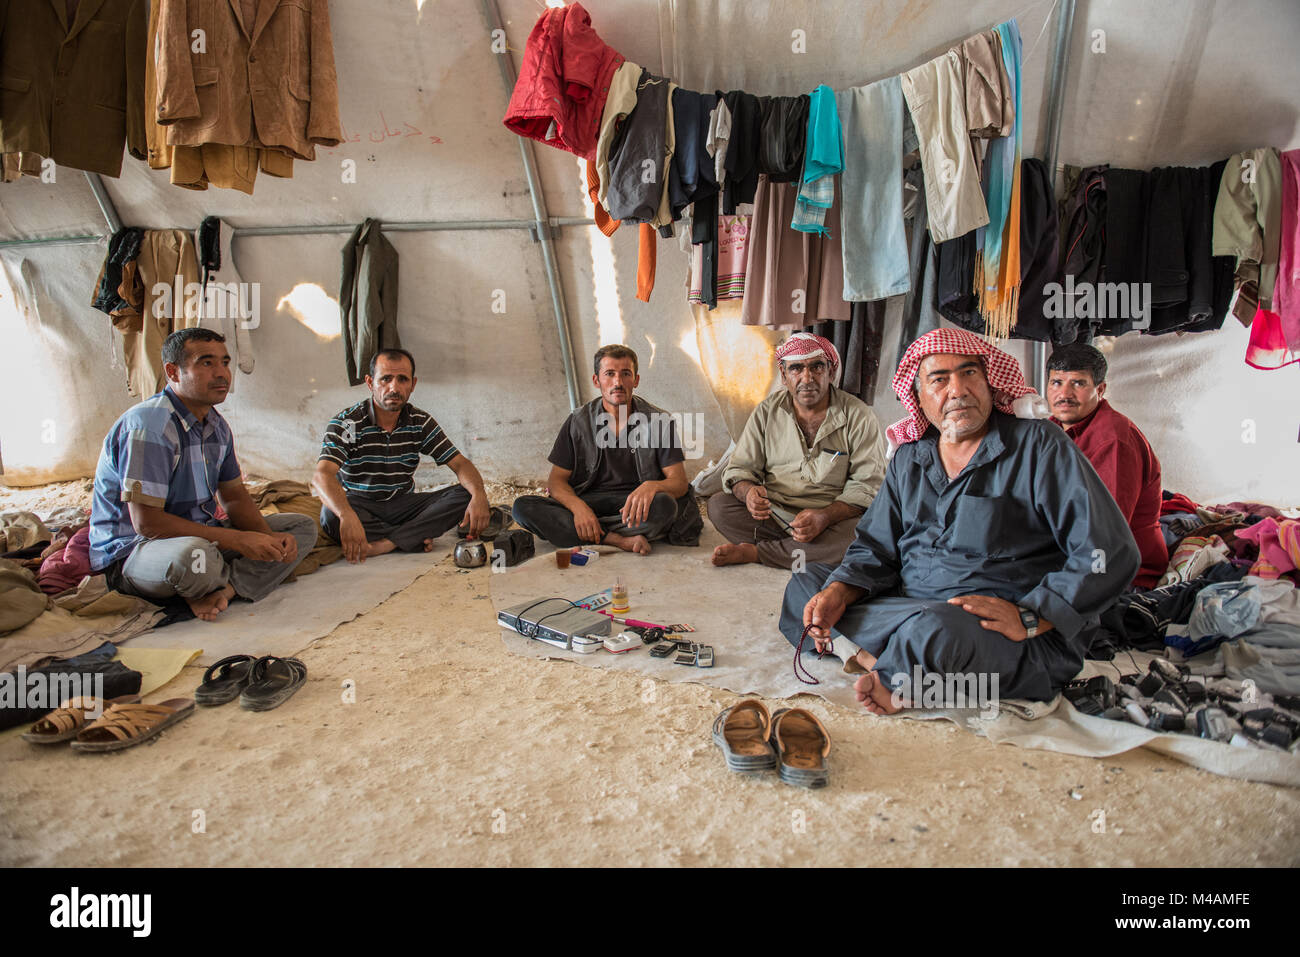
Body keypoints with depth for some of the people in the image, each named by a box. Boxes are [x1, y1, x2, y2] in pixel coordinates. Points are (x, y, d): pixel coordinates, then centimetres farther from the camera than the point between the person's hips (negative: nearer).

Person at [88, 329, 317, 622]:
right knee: (195, 556, -43)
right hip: (131, 551, -9)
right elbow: (147, 522, -25)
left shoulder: (216, 425, 7)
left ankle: (223, 589, -21)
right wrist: (237, 540, -25)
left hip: (201, 533, 9)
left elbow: (234, 497, 12)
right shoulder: (148, 424, -21)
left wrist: (268, 537, -10)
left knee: (303, 527, 0)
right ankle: (245, 578, -6)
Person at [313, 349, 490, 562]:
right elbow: (321, 476, -28)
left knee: (464, 495, -19)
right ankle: (417, 538, -25)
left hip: (403, 504, 4)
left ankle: (384, 544, -31)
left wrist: (479, 495, -27)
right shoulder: (347, 423, -14)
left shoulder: (421, 422, 0)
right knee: (331, 515, -38)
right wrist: (347, 516, -50)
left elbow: (459, 463, -3)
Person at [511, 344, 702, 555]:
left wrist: (652, 486, -31)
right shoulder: (578, 422, 3)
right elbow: (557, 480, 2)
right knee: (523, 507, -24)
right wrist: (578, 507, -22)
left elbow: (679, 482, -6)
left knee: (664, 504, -36)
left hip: (635, 506, -2)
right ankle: (619, 540, -28)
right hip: (588, 503, 2)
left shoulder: (659, 421, -1)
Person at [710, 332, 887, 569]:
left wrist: (824, 517, -26)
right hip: (773, 512, 2)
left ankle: (751, 552, -21)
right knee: (718, 506, -20)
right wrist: (749, 492, -22)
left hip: (834, 516, -2)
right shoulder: (767, 411, 5)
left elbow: (868, 484, -8)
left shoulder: (859, 416, -4)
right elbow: (739, 468, 4)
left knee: (857, 531, -35)